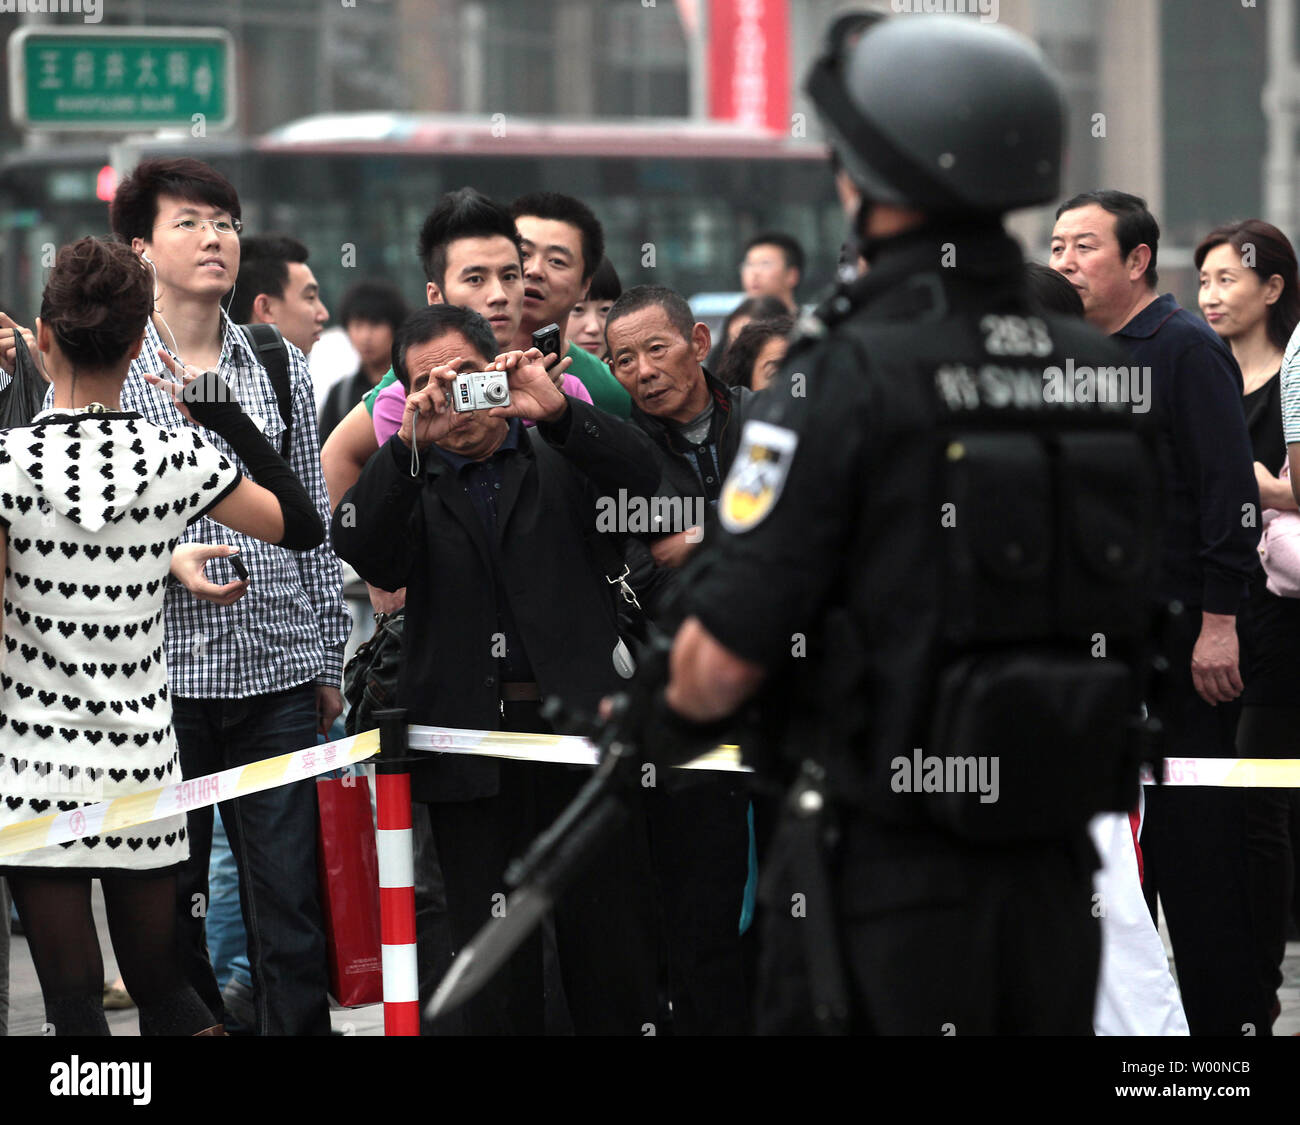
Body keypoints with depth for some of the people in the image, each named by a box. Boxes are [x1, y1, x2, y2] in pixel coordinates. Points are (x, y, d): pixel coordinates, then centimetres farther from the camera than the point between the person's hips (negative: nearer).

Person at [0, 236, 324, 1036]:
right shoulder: (177, 459, -3)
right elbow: (303, 525, 12)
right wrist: (223, 411, 12)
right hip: (143, 761, 3)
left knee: (74, 1006, 1)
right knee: (164, 987, 16)